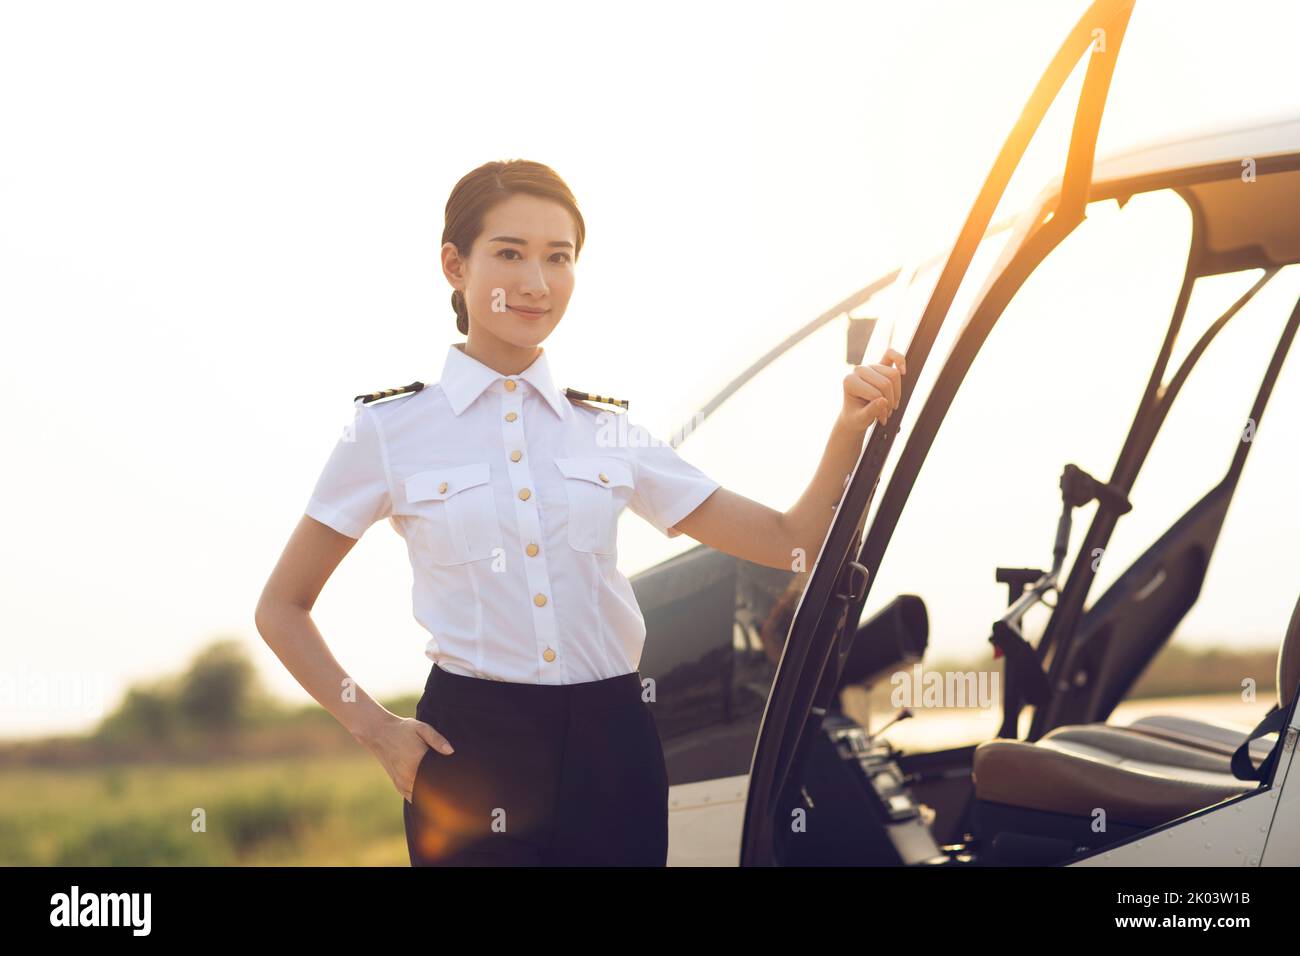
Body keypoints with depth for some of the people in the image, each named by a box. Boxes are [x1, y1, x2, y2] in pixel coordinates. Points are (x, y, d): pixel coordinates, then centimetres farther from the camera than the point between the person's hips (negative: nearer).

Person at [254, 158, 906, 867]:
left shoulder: (609, 431, 8)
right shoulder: (391, 429, -1)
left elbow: (790, 541, 8)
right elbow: (281, 609, 6)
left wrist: (851, 428, -6)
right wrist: (377, 730, -4)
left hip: (612, 751, 3)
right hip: (471, 751, -3)